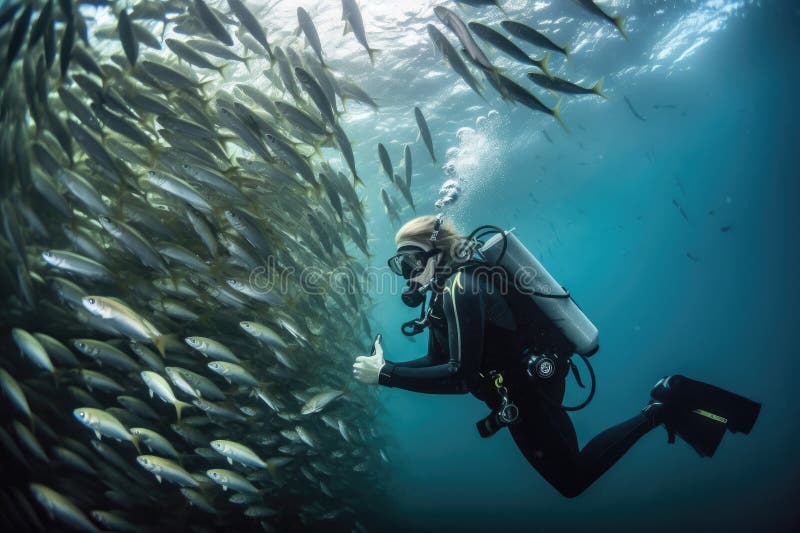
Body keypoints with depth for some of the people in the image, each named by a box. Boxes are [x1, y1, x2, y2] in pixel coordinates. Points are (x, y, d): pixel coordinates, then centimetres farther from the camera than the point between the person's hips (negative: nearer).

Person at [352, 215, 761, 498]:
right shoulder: (444, 293, 5)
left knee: (572, 480, 11)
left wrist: (386, 375, -27)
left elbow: (459, 375, -31)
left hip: (528, 395, -9)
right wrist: (386, 367, -4)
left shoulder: (459, 288, -25)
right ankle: (665, 403, 21)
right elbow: (438, 362, 8)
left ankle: (657, 412, 9)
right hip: (527, 386, 9)